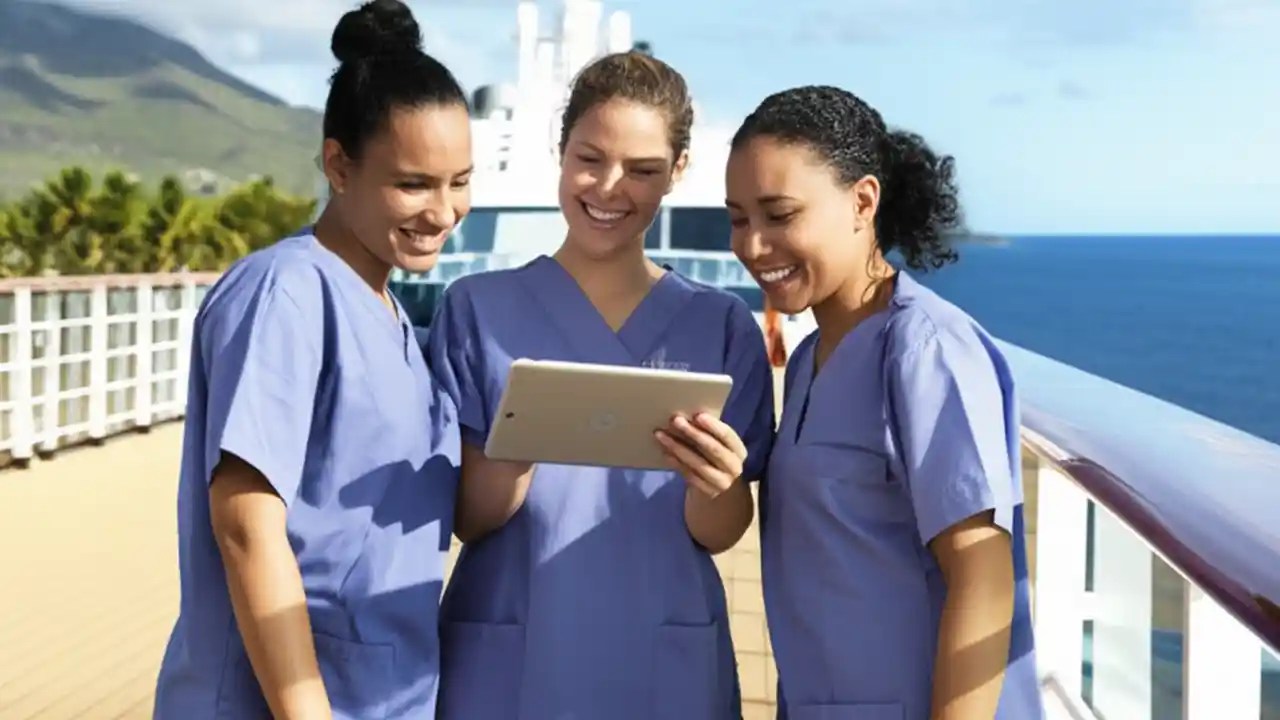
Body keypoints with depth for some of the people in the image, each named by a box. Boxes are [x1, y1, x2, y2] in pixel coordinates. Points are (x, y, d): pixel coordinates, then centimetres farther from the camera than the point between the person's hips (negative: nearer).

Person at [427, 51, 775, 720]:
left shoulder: (721, 324, 0)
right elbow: (469, 519, -5)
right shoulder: (478, 307, -3)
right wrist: (517, 449, -25)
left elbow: (718, 534, -1)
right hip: (506, 666, -1)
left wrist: (714, 484, -23)